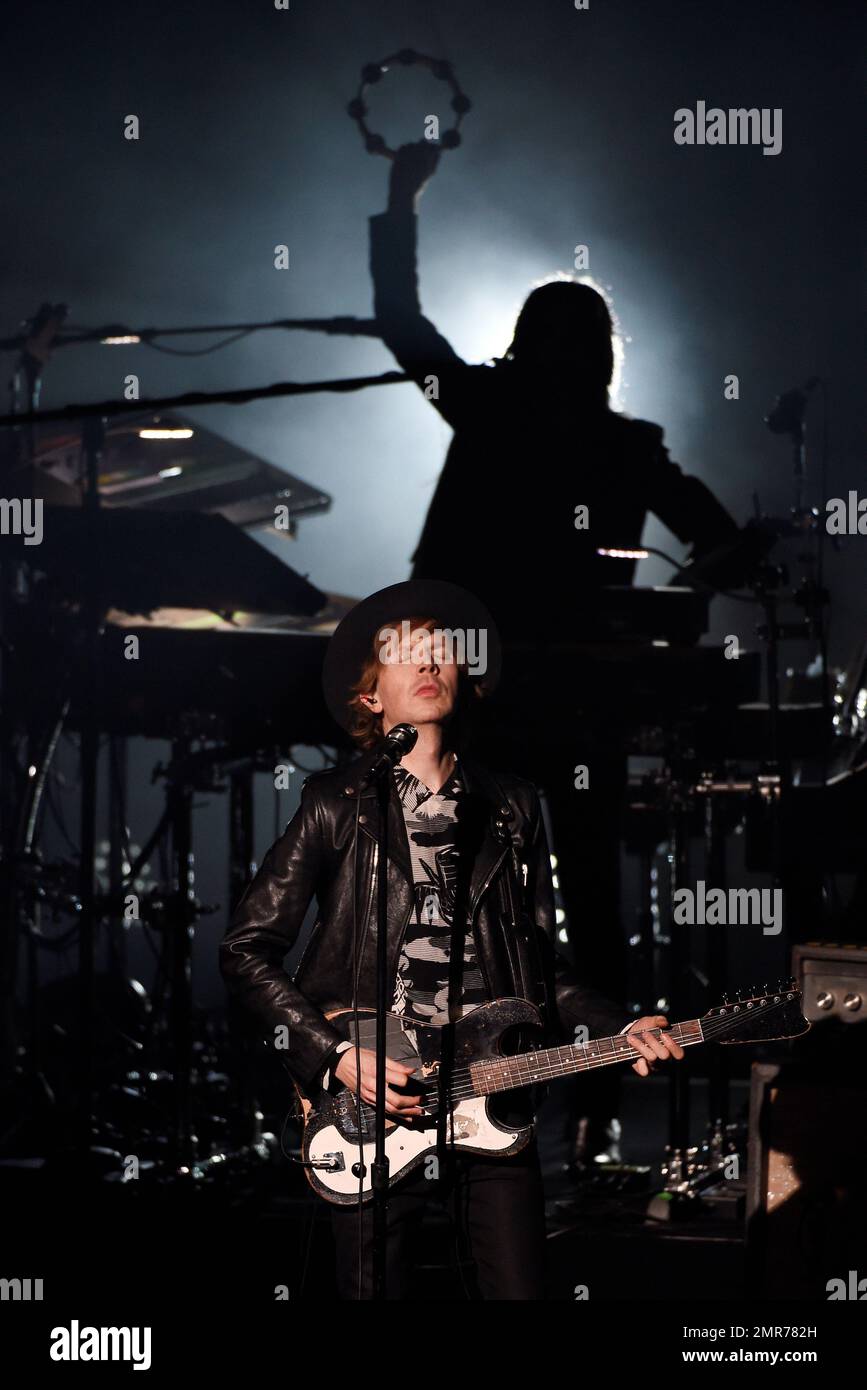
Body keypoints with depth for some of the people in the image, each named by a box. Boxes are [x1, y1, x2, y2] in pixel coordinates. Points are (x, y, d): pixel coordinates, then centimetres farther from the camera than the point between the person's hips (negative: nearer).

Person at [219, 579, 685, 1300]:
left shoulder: (511, 808, 13)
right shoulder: (338, 806, 1)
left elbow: (542, 966, 16)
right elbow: (246, 950, 0)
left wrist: (622, 1029, 0)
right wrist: (335, 1055, -9)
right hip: (372, 1107, -3)